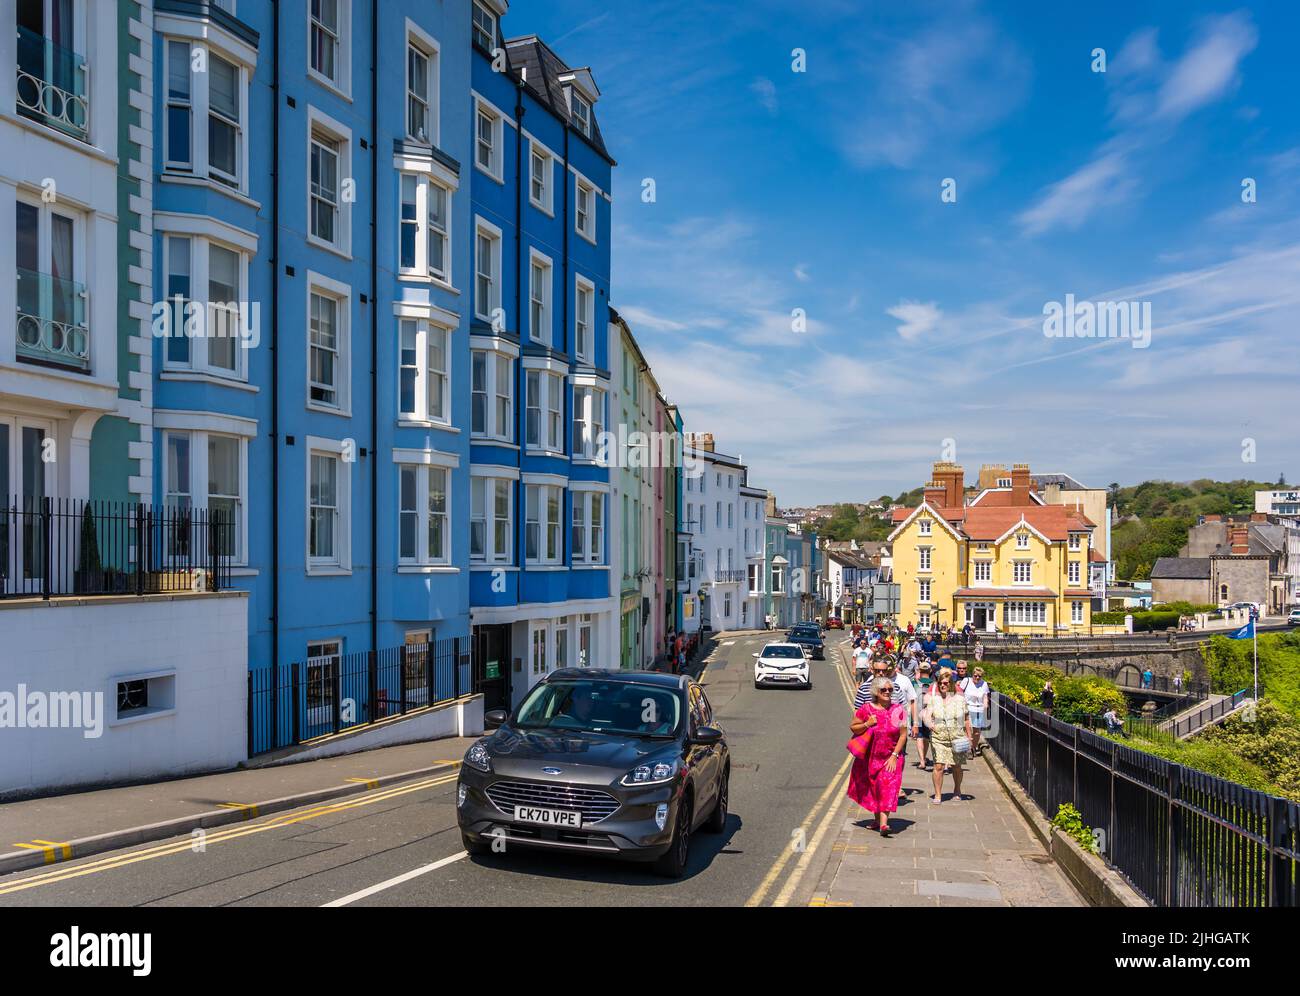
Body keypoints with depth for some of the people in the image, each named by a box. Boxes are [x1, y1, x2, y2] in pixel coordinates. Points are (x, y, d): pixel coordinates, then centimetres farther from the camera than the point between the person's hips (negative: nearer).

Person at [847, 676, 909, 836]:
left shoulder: (898, 710, -2)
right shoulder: (866, 708, -3)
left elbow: (903, 735, -2)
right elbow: (852, 728, 3)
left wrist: (894, 755, -9)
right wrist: (867, 724, -16)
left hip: (890, 758, -1)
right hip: (869, 757, 2)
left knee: (887, 787, -14)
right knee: (872, 789, 12)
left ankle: (883, 823, -21)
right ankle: (877, 819, 30)